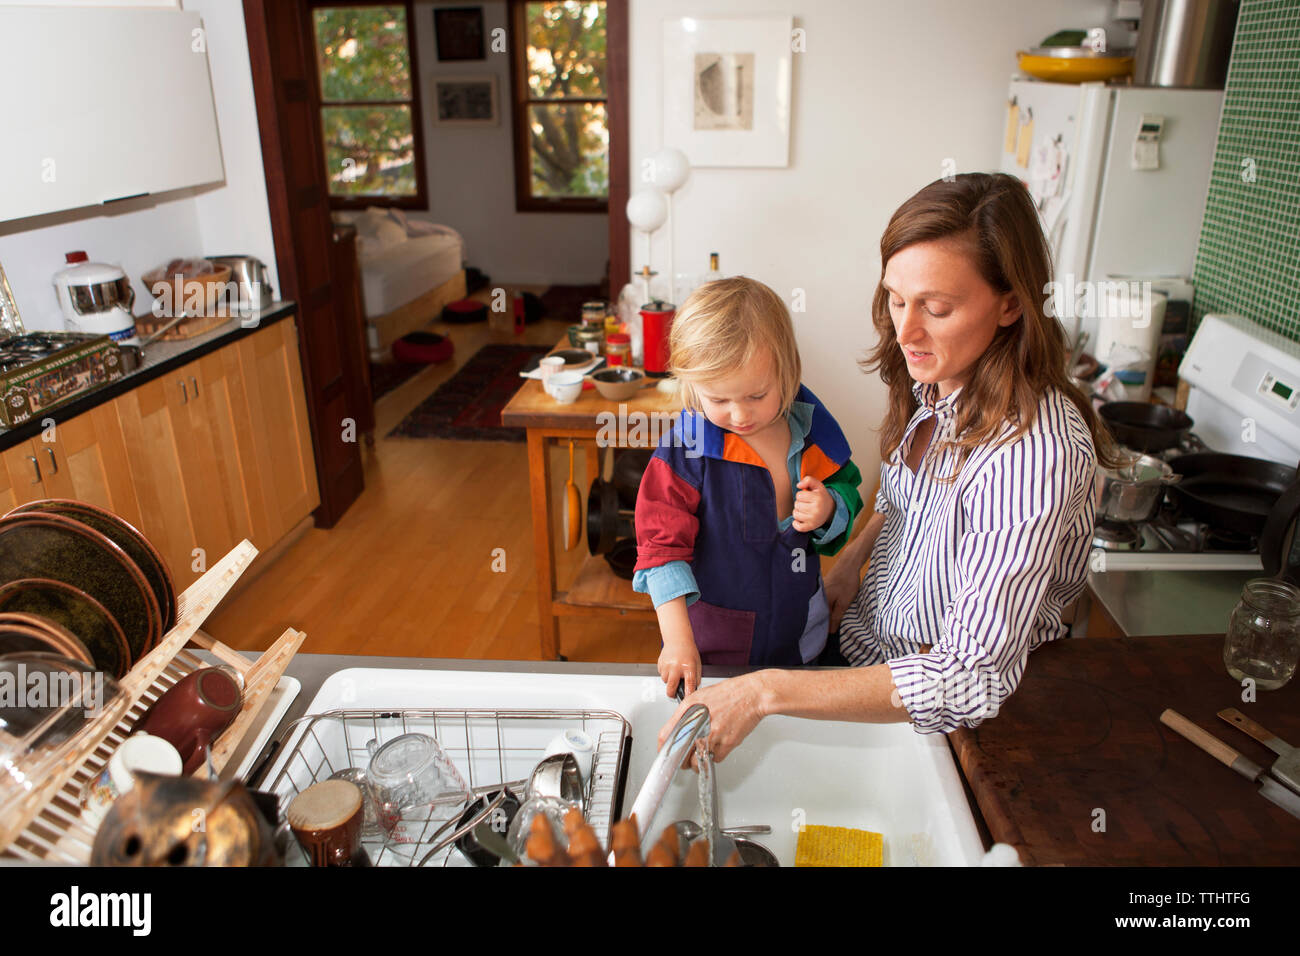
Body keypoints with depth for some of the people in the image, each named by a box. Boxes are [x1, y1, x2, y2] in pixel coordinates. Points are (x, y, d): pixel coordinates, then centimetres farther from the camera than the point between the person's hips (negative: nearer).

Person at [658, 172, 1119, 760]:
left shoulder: (1036, 451, -33)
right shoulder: (931, 387, -7)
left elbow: (974, 679, -35)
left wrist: (765, 692, -40)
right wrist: (849, 564, -2)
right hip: (861, 635, 7)